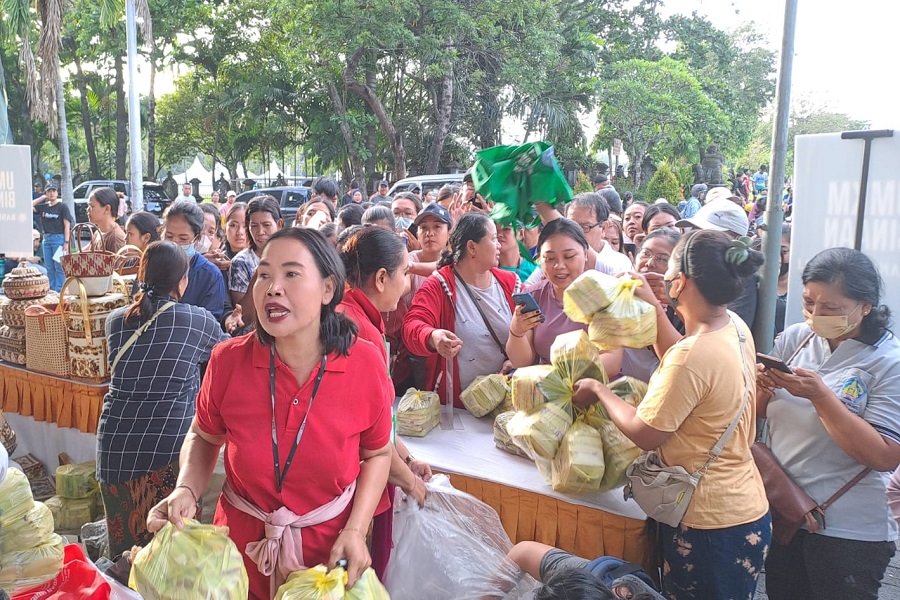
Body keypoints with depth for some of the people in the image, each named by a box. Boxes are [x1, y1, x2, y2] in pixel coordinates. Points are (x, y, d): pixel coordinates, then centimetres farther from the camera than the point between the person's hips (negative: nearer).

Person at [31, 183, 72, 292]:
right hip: (46, 239, 5)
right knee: (49, 268, 9)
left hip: (59, 238, -5)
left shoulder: (62, 207, -2)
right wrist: (41, 198, 6)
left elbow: (67, 226, -6)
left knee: (59, 267, -4)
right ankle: (51, 291, 15)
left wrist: (66, 242, -13)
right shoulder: (43, 207, 11)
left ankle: (59, 291, -1)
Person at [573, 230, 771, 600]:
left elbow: (644, 434, -21)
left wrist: (598, 390, -7)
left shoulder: (693, 355, -30)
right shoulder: (736, 328, -3)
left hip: (708, 527, -9)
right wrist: (653, 306, 12)